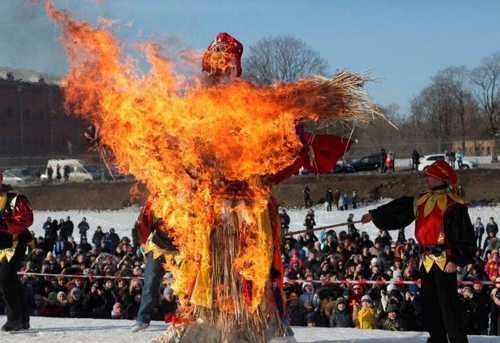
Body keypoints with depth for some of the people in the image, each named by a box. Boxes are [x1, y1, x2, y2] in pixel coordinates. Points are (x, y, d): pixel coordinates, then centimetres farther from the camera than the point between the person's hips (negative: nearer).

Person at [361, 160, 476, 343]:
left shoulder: (453, 204, -11)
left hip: (445, 262, -8)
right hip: (427, 261, 8)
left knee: (448, 306, -10)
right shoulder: (421, 201, 13)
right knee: (429, 304, 14)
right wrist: (374, 215, 18)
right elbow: (398, 211, 21)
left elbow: (465, 235, -13)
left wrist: (456, 260, -17)